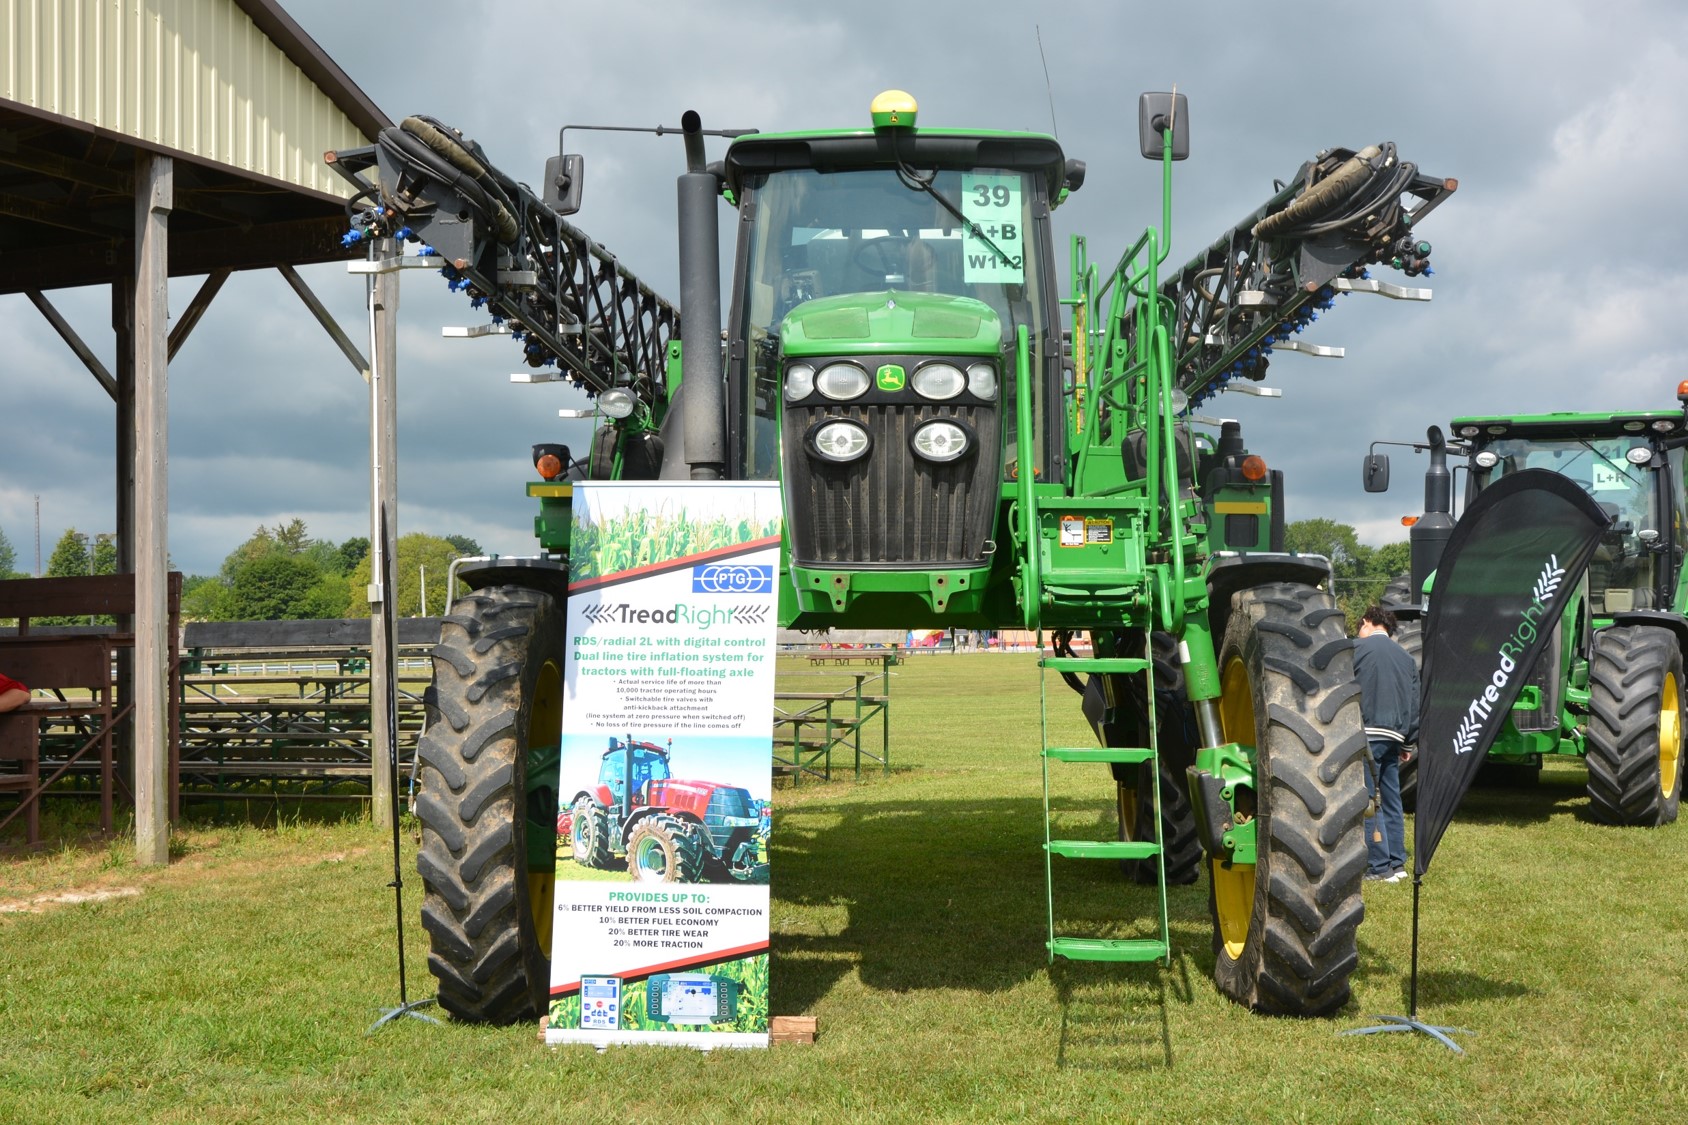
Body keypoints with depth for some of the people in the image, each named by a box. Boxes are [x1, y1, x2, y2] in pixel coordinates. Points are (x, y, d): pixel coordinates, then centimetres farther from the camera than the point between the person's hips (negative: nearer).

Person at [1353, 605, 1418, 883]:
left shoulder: (1356, 649, -3)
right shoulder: (1406, 657, 16)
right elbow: (1415, 703, 16)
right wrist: (1407, 741, 20)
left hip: (1367, 735, -7)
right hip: (1394, 737, 7)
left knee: (1369, 802, -4)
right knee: (1392, 801, 14)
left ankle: (1380, 867, -6)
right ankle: (1397, 863, 17)